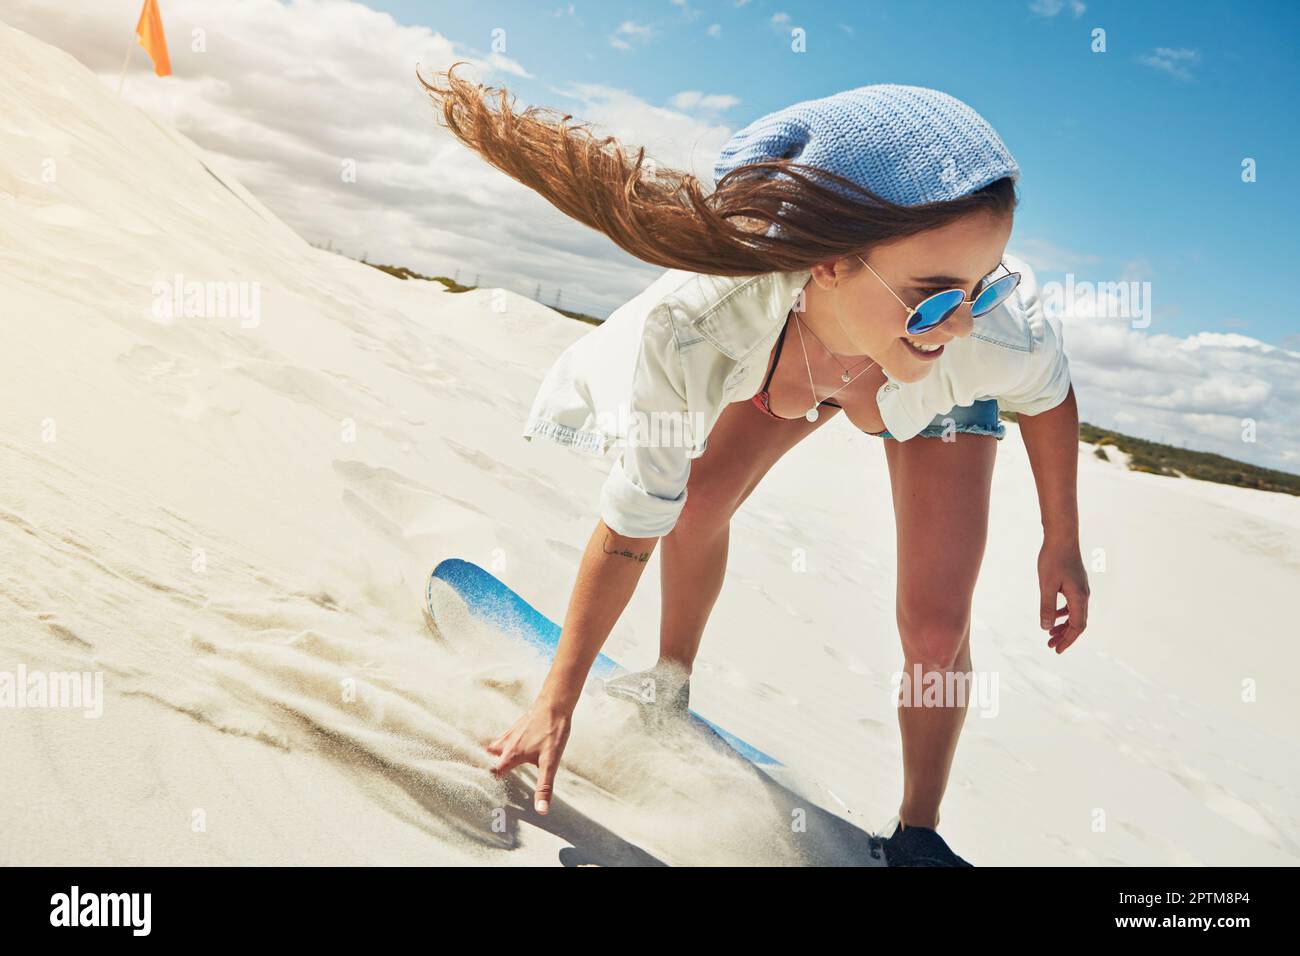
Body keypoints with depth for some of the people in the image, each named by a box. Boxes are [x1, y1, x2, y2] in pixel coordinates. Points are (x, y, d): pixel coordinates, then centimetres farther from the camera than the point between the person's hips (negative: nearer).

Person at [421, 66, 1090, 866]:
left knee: (936, 625, -8)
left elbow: (1048, 399, -16)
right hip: (788, 362, 1)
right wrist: (557, 706, -18)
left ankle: (917, 833, 18)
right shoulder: (692, 330, -43)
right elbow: (629, 533, -29)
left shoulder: (997, 326, -44)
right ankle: (670, 686, 35)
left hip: (938, 399, -1)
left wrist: (1062, 545, -3)